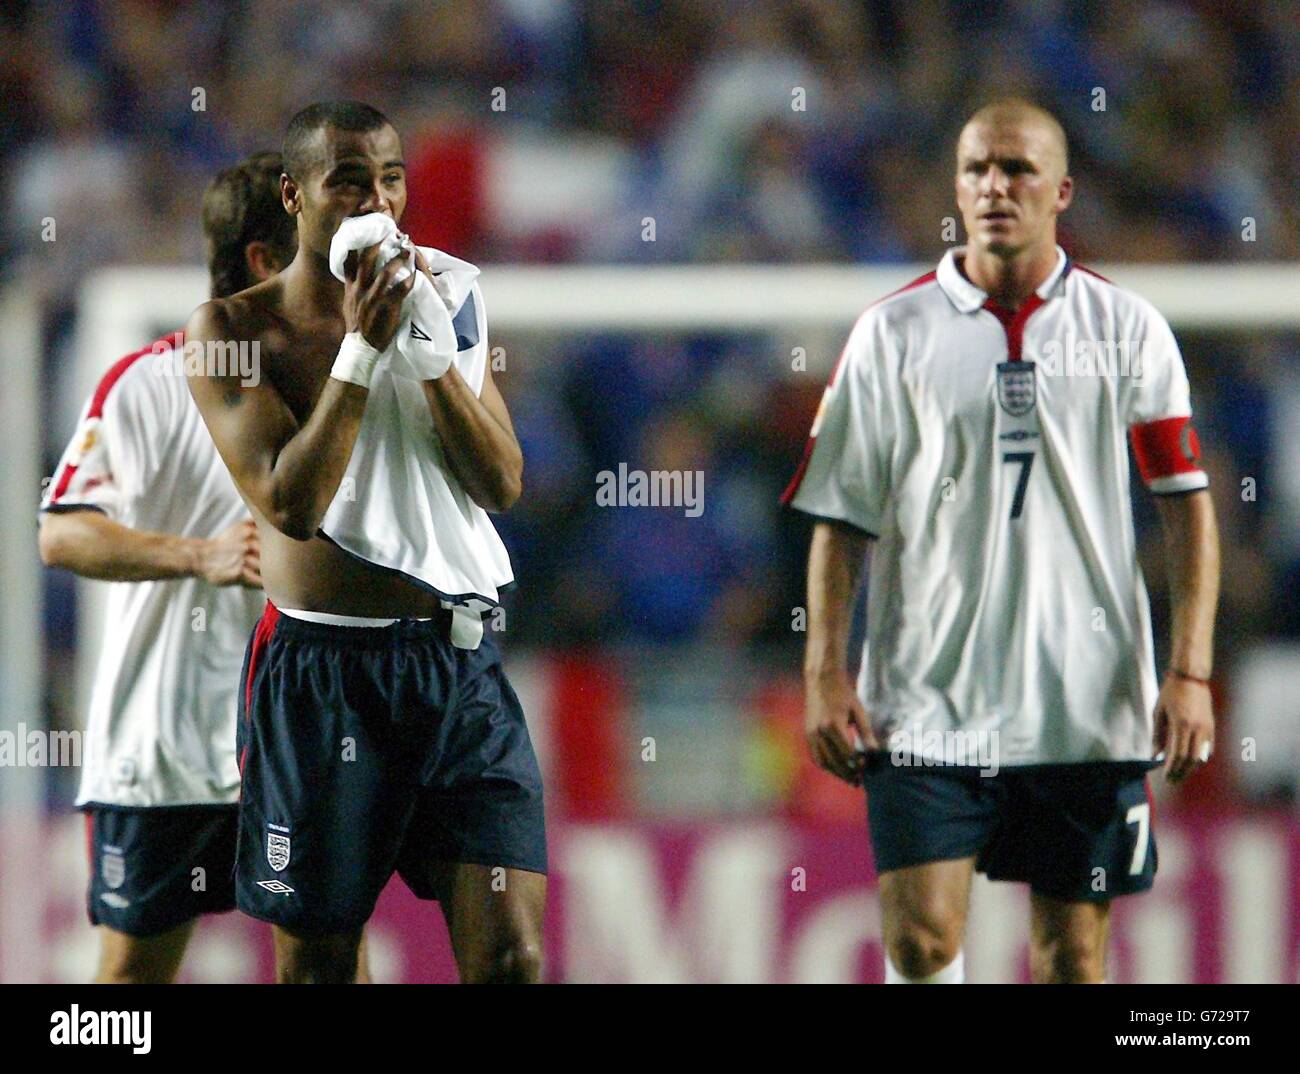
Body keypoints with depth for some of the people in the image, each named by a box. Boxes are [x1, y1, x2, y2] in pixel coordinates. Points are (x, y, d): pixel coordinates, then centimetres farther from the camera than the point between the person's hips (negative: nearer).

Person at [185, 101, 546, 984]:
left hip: (457, 662, 3)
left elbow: (501, 487, 0)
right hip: (320, 670, -3)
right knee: (317, 961, 4)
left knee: (511, 958, -5)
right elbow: (292, 503, -14)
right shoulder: (234, 329, -2)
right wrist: (363, 346, -16)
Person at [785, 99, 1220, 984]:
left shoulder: (1127, 329, 4)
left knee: (1074, 945, 4)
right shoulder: (893, 333, 4)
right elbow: (842, 518, 5)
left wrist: (1190, 673, -6)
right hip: (926, 700, -1)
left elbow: (1188, 504, 3)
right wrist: (826, 672, -3)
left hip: (1088, 703, 1)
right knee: (922, 938, -11)